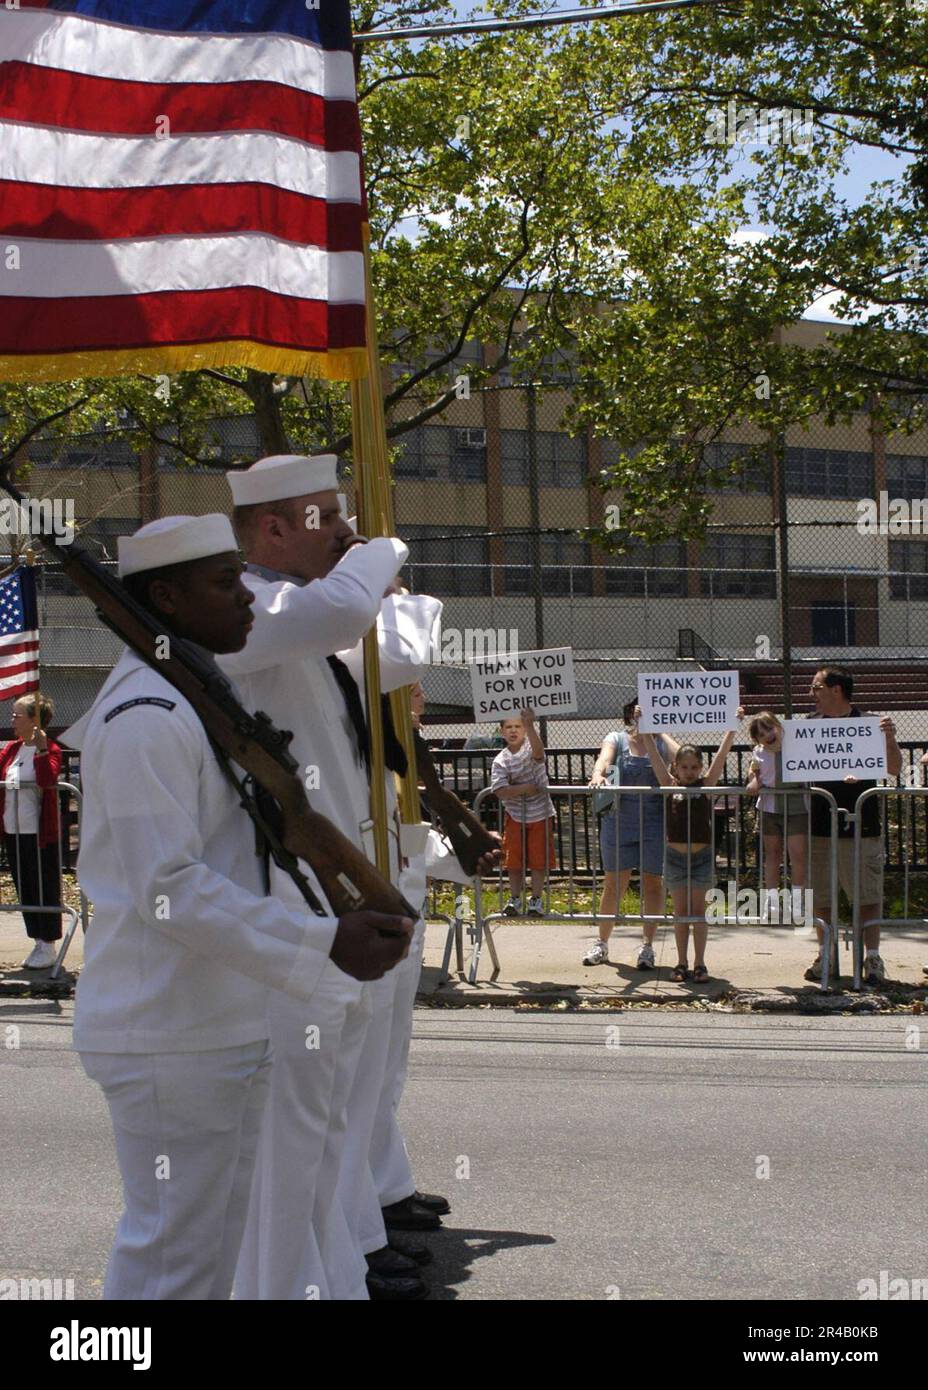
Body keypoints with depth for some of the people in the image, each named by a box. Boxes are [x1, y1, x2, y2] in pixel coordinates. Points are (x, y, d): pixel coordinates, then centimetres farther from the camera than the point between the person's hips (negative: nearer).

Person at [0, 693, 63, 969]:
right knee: (25, 891, 12)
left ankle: (48, 946, 8)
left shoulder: (50, 749, -9)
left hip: (40, 833, -7)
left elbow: (47, 779, -26)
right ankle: (38, 942, 22)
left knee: (45, 890, 0)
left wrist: (41, 749, -33)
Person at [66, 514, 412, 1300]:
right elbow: (170, 891, -25)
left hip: (220, 1027, 11)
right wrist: (325, 945, -29)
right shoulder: (147, 717, -20)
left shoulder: (195, 698, 15)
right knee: (172, 1256, -2)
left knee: (212, 1242, 20)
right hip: (170, 1037, -11)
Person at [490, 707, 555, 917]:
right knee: (514, 860, 6)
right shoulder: (500, 760, -5)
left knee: (538, 860, 4)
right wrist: (525, 788, -22)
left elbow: (538, 752, -36)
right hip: (515, 815, 2)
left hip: (540, 814, -2)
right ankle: (515, 899, 19)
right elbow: (500, 791, -14)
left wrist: (530, 726, -49)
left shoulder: (531, 749, -9)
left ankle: (536, 899, 15)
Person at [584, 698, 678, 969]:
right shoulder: (617, 739, 4)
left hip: (655, 823, 1)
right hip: (619, 821, 0)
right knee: (614, 884, 7)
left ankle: (647, 945, 16)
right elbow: (605, 756, -16)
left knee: (653, 883, 5)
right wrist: (598, 774, -37)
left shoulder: (661, 741, 6)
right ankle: (602, 943, 20)